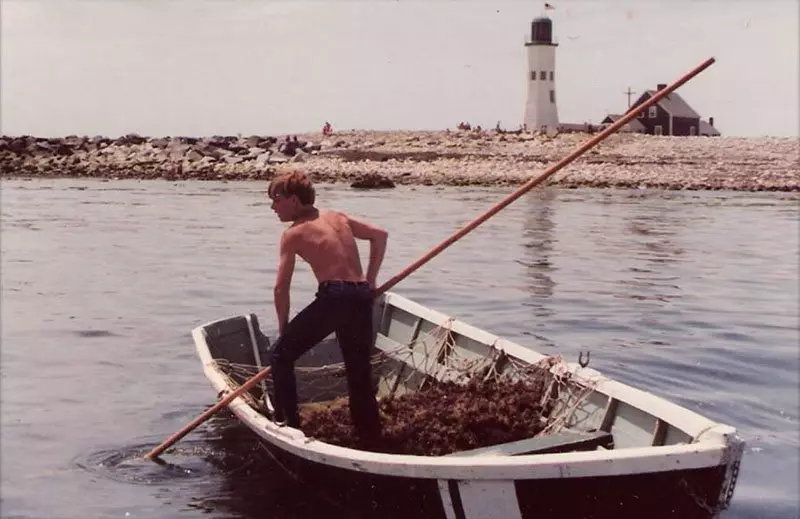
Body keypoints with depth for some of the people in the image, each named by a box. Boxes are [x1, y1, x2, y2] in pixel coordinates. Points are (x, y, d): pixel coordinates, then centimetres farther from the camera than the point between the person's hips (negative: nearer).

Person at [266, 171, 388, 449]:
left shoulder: (293, 234, 3)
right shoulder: (338, 217, 18)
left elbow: (281, 288, 1)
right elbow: (380, 235, 19)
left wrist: (283, 329, 10)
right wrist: (369, 281, 22)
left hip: (333, 297, -6)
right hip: (362, 297, 6)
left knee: (281, 355, 11)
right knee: (360, 374, 17)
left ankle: (287, 422, 6)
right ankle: (370, 443, 20)